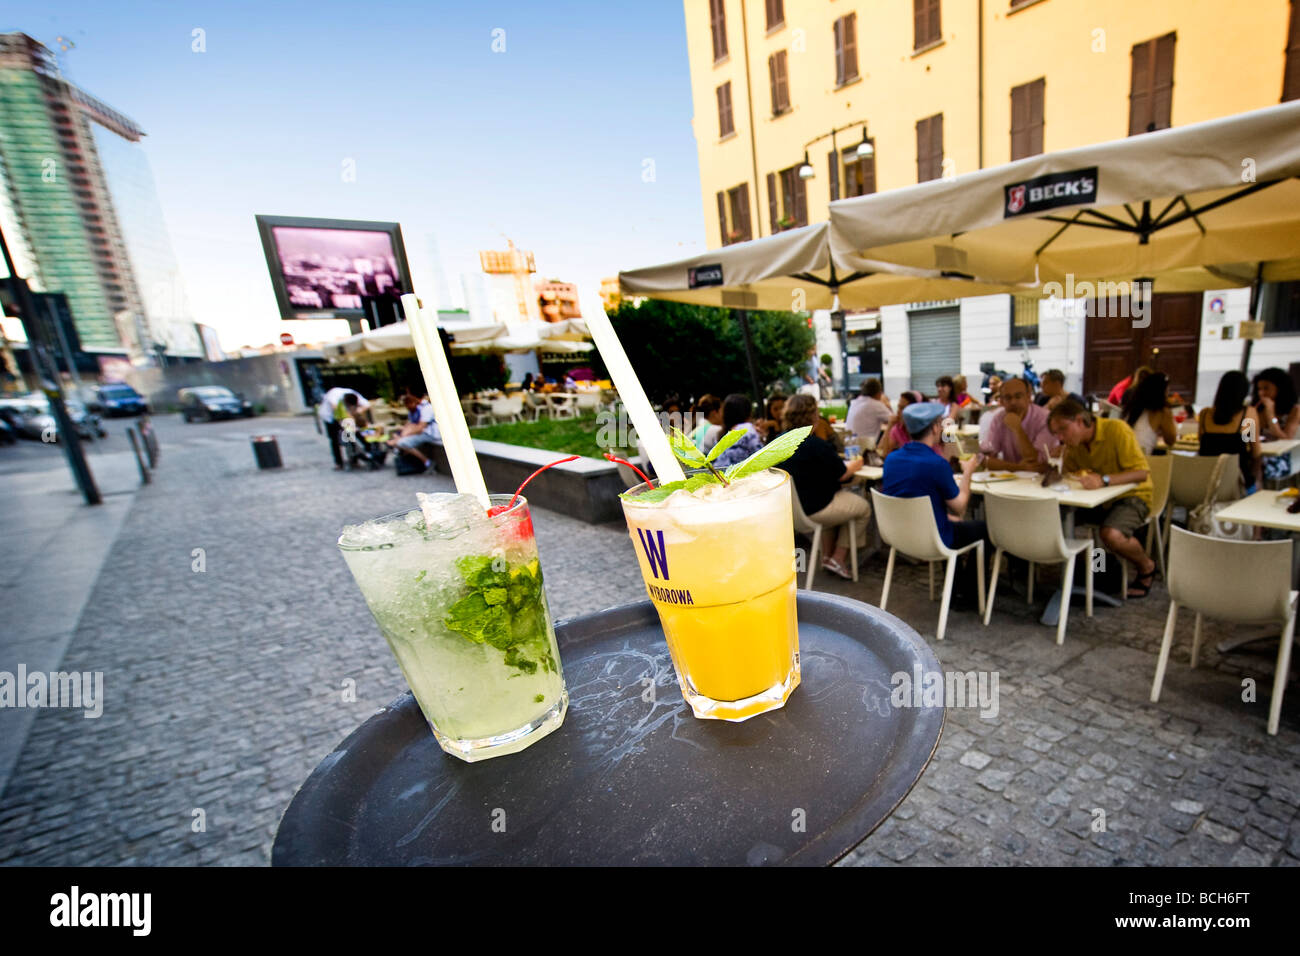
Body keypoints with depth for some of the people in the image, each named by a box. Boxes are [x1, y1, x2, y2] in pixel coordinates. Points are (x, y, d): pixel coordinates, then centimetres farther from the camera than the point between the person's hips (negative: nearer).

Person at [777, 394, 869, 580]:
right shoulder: (817, 446, -24)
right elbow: (842, 474, -10)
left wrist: (836, 459, 15)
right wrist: (855, 464, 11)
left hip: (789, 508, 8)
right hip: (813, 510, -8)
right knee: (863, 507, 15)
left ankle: (826, 556, 33)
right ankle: (837, 558, 17)